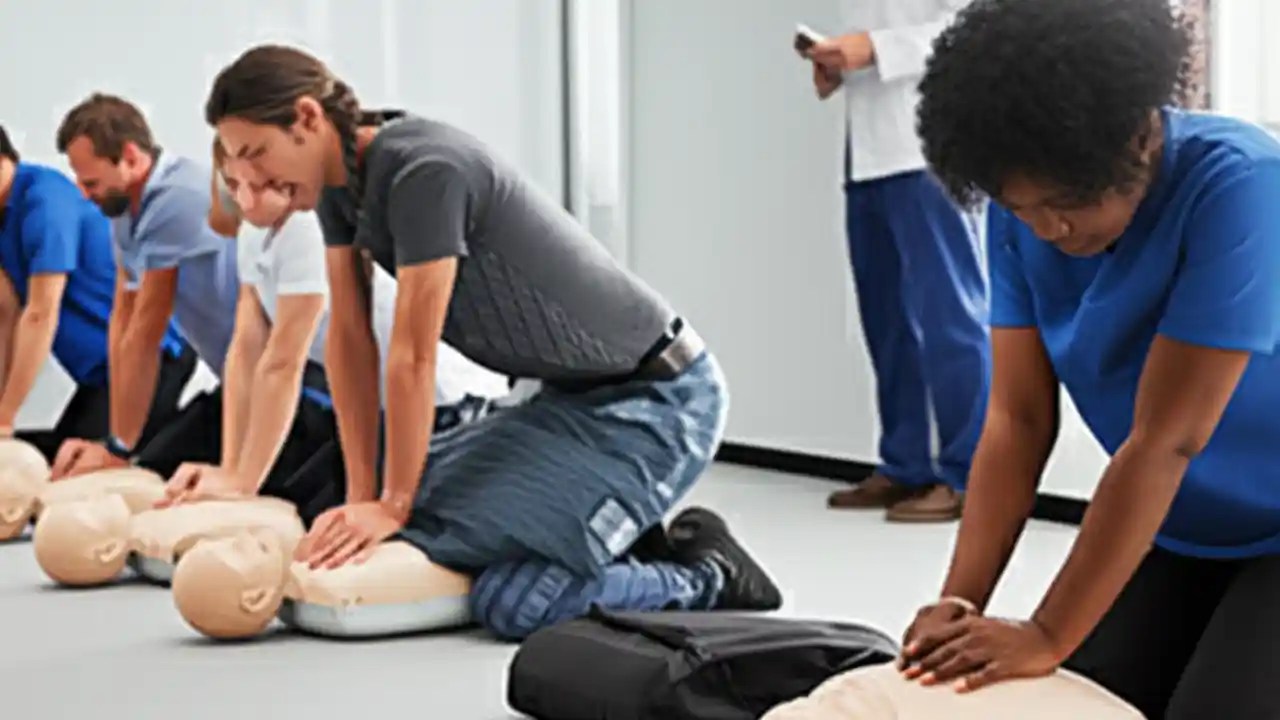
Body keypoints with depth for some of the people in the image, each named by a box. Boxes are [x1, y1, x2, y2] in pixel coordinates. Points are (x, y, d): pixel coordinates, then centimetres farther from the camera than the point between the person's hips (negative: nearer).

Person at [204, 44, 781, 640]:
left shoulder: (426, 171, -25)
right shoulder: (340, 179, 2)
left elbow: (414, 357, -22)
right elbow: (350, 339, 3)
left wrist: (393, 506, -14)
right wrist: (362, 498, -1)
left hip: (658, 397, -9)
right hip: (577, 396, 9)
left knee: (511, 604, -21)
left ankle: (707, 574, 1)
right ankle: (629, 541, 16)